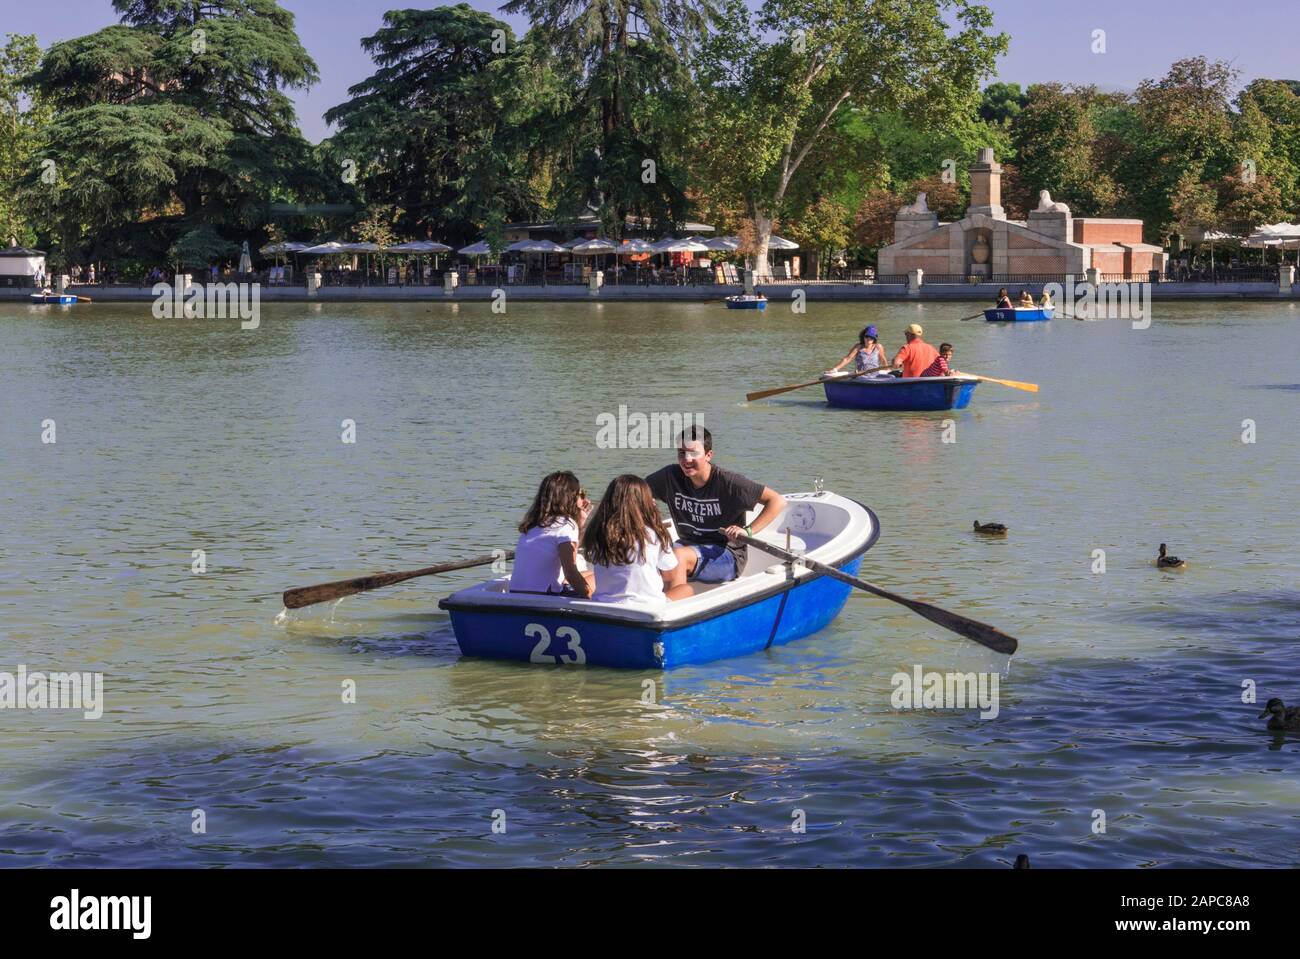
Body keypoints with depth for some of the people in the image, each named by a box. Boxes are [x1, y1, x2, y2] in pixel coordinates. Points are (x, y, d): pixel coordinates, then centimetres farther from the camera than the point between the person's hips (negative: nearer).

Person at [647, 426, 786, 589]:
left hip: (727, 553, -5)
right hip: (687, 545, 5)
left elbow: (778, 501, -14)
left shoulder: (728, 482, -15)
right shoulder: (671, 476, -3)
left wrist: (748, 531, -22)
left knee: (677, 555, -32)